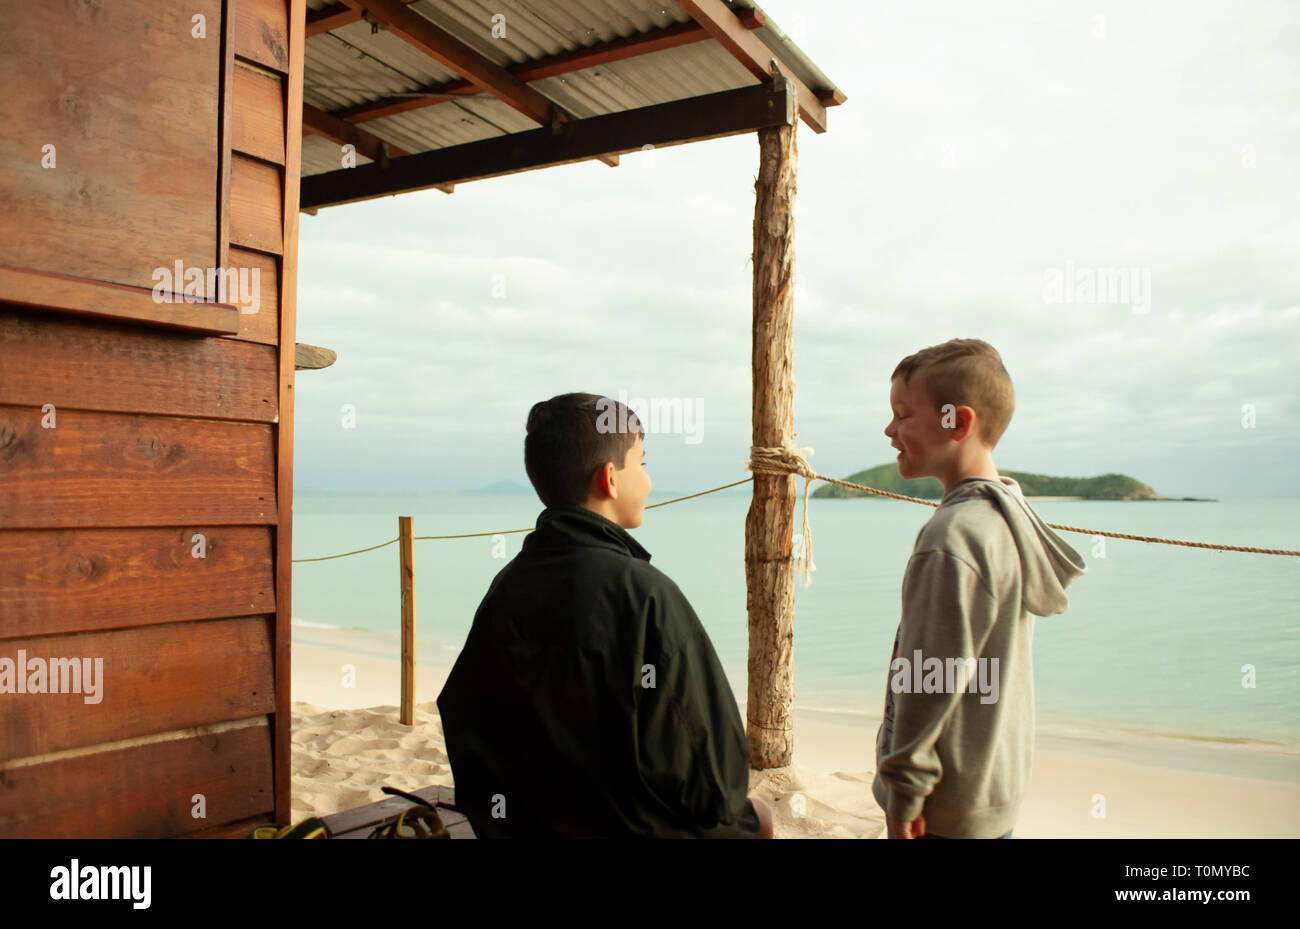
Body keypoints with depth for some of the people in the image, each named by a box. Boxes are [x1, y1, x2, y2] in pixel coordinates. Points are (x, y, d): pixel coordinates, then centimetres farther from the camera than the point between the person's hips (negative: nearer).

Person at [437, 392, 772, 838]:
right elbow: (716, 772, -24)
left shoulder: (505, 588, -6)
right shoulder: (644, 594, -26)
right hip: (638, 827, -6)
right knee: (756, 815, 25)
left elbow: (463, 718, 3)